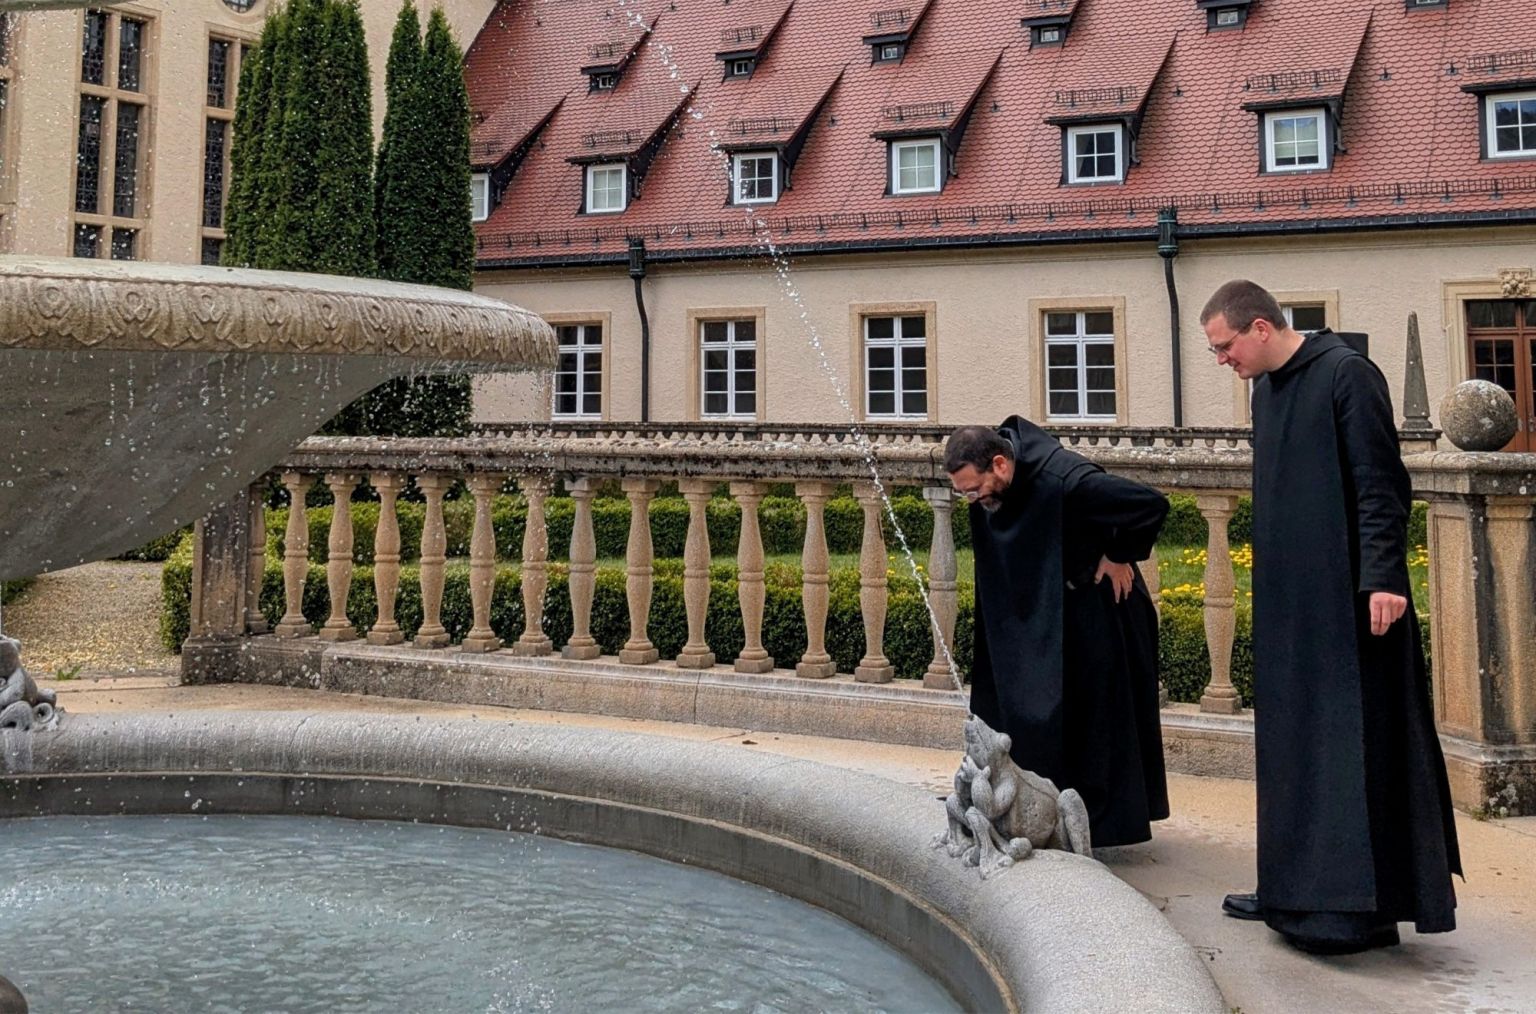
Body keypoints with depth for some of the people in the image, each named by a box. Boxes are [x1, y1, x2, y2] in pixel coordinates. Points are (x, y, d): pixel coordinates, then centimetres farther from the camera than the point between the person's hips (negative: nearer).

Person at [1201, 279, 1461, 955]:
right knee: (1292, 742, 12)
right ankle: (1293, 890, 20)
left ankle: (1363, 905, -3)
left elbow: (1382, 485, -15)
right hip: (1287, 601, 9)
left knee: (1350, 740, -7)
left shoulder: (1345, 374, -11)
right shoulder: (1267, 388, 15)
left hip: (1345, 596, -9)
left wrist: (1383, 577, -22)